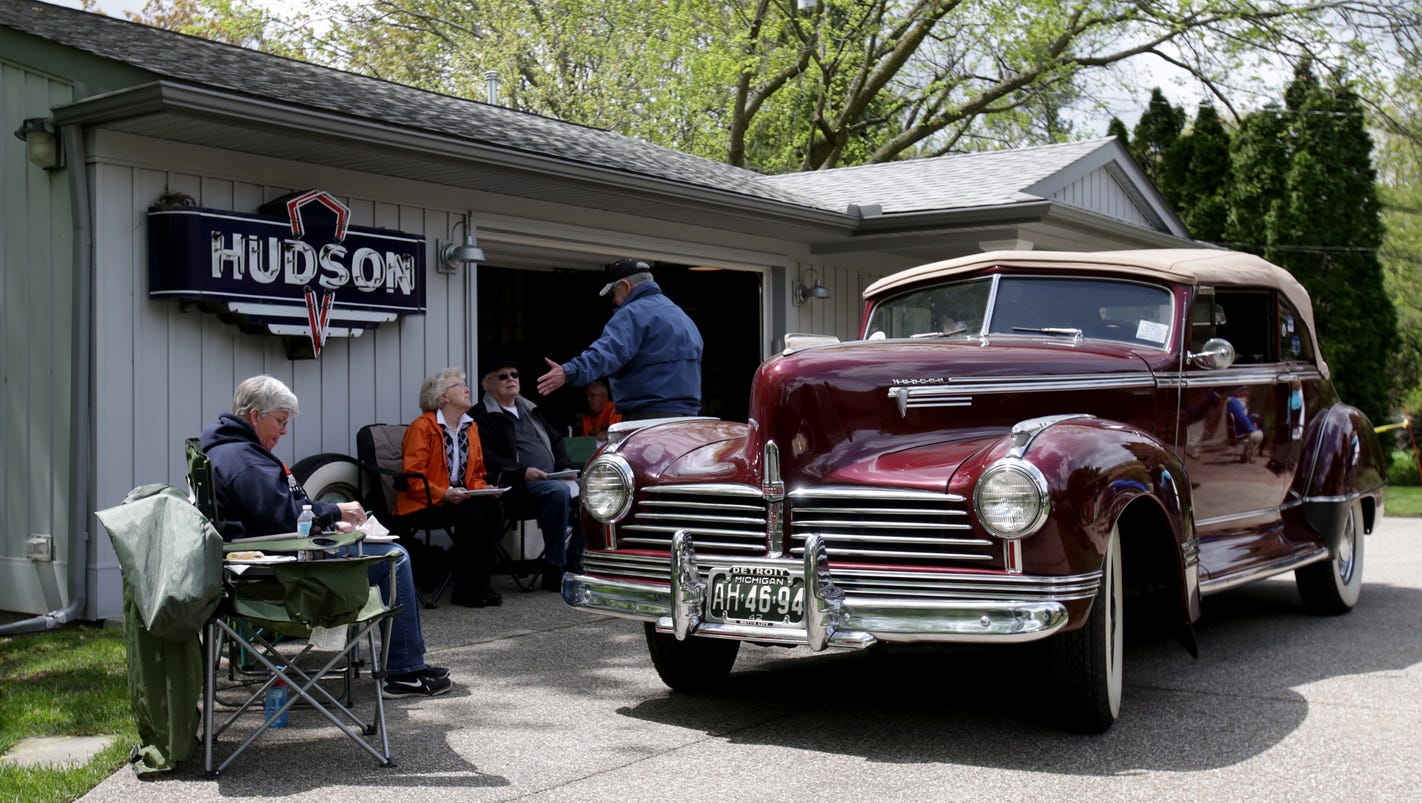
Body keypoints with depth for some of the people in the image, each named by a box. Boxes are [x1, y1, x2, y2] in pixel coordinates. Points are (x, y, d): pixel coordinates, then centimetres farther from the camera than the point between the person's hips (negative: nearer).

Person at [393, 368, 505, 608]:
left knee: (493, 509, -23)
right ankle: (465, 590, -19)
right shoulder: (422, 426, -7)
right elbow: (413, 477, -14)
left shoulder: (470, 427, 15)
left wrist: (484, 489, -4)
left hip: (460, 496, 6)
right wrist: (444, 494, -27)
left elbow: (476, 475, 19)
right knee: (470, 514, -31)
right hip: (423, 505, -6)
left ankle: (480, 584, -14)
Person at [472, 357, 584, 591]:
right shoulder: (481, 416, 4)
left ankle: (574, 561, -9)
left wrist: (565, 467, 10)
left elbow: (556, 441, 30)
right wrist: (522, 472, -21)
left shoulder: (530, 409, 27)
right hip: (515, 485, -7)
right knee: (559, 492, -34)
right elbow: (488, 458, -10)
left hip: (552, 478, 7)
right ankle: (553, 570, -28)